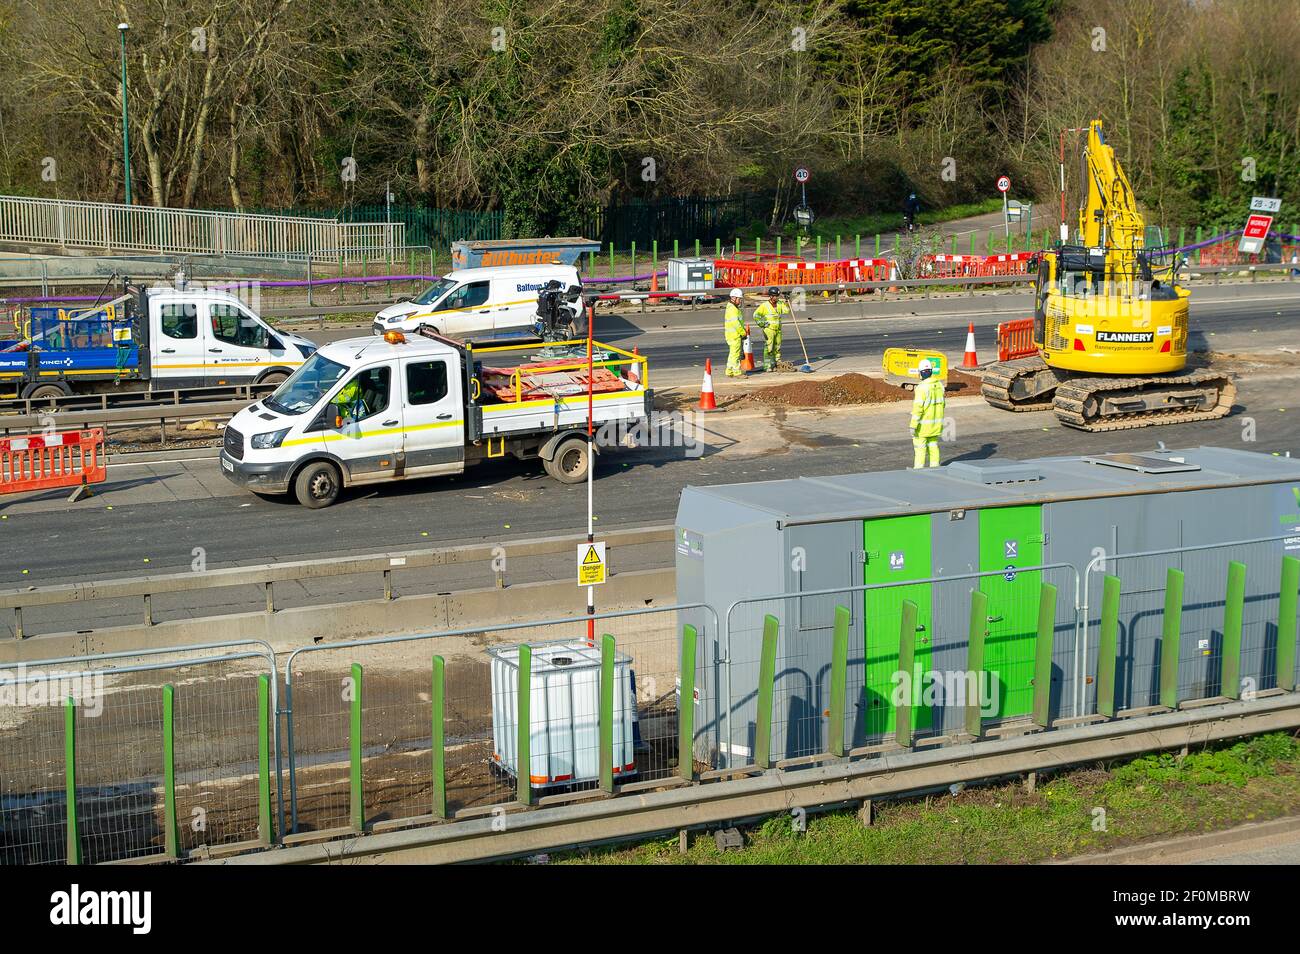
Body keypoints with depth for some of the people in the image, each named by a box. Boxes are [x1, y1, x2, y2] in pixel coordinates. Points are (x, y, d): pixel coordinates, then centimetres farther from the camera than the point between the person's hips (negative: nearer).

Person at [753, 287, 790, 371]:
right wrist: (762, 324, -10)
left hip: (778, 330, 5)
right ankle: (767, 366, -4)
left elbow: (786, 311, -2)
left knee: (777, 348, 11)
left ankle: (777, 364, 21)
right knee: (768, 348, -7)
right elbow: (756, 315, -8)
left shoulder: (780, 304, 7)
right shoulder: (765, 305, -8)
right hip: (769, 330, -5)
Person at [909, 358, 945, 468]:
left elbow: (918, 408, -23)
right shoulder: (939, 384, 2)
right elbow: (942, 403, 11)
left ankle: (918, 469, 3)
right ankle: (935, 467, 18)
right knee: (933, 445, 15)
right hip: (936, 421, 7)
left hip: (924, 423, -7)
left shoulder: (922, 387, -21)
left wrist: (913, 426, -19)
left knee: (920, 446, 2)